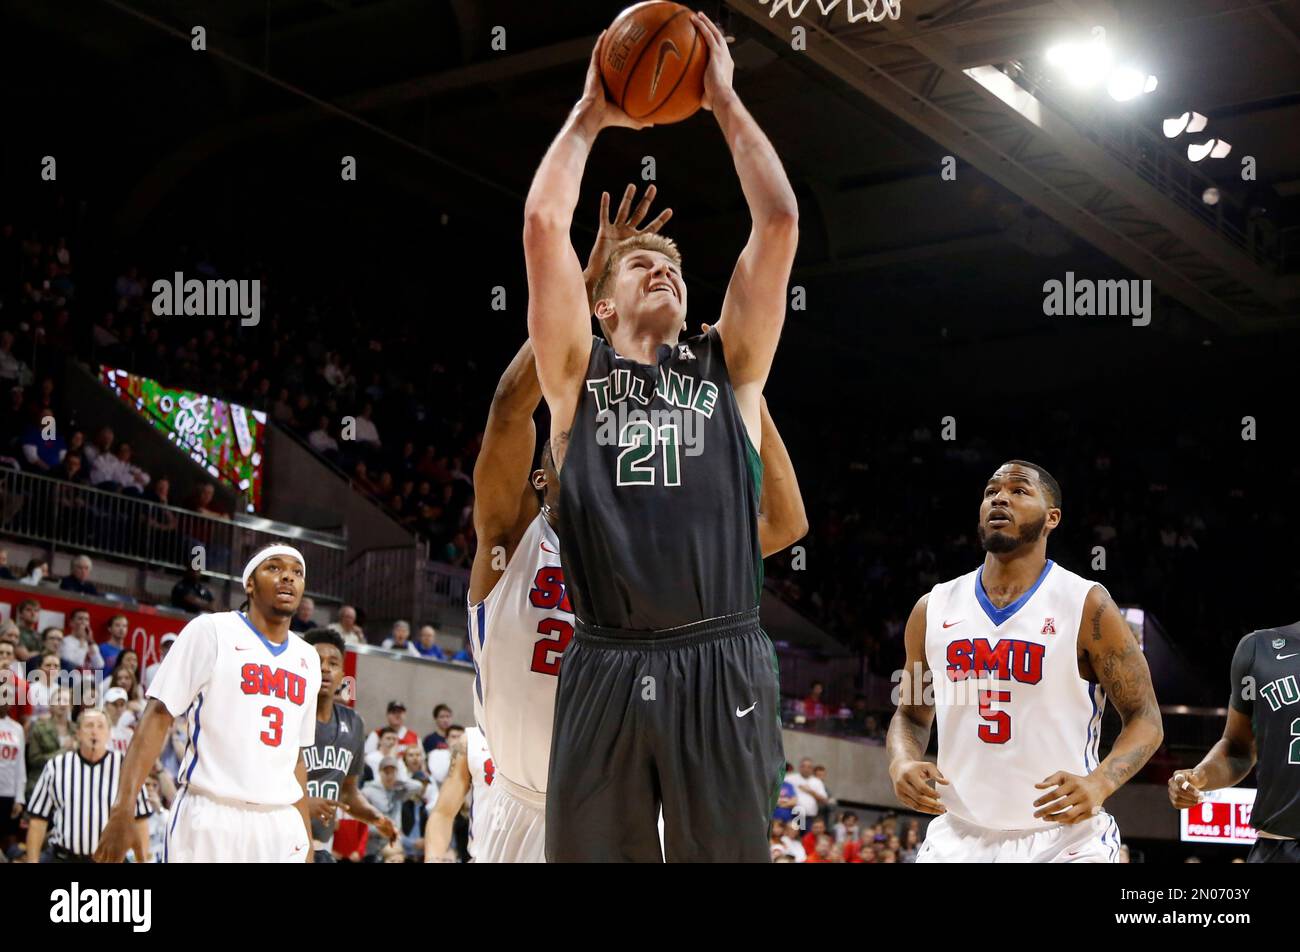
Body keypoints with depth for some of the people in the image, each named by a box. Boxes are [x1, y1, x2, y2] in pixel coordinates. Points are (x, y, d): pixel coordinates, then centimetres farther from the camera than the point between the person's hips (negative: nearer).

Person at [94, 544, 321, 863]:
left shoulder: (308, 658, 15)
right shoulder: (211, 631, -1)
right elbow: (159, 715, -7)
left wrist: (307, 838, 16)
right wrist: (123, 806, -17)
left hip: (281, 826, 5)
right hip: (210, 819, -5)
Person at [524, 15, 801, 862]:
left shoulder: (729, 368, 16)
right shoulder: (578, 375, 14)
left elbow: (779, 222, 8)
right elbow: (544, 223, 5)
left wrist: (725, 101, 14)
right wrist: (590, 116, 15)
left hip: (723, 666, 0)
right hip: (605, 668, 0)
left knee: (728, 852, 3)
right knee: (591, 853, 4)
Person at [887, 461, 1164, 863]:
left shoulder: (1087, 606, -6)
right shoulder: (934, 609, 5)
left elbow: (1145, 719, -5)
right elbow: (911, 714, 15)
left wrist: (1099, 783, -23)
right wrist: (902, 762, -7)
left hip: (1064, 838, -3)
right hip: (959, 836, 4)